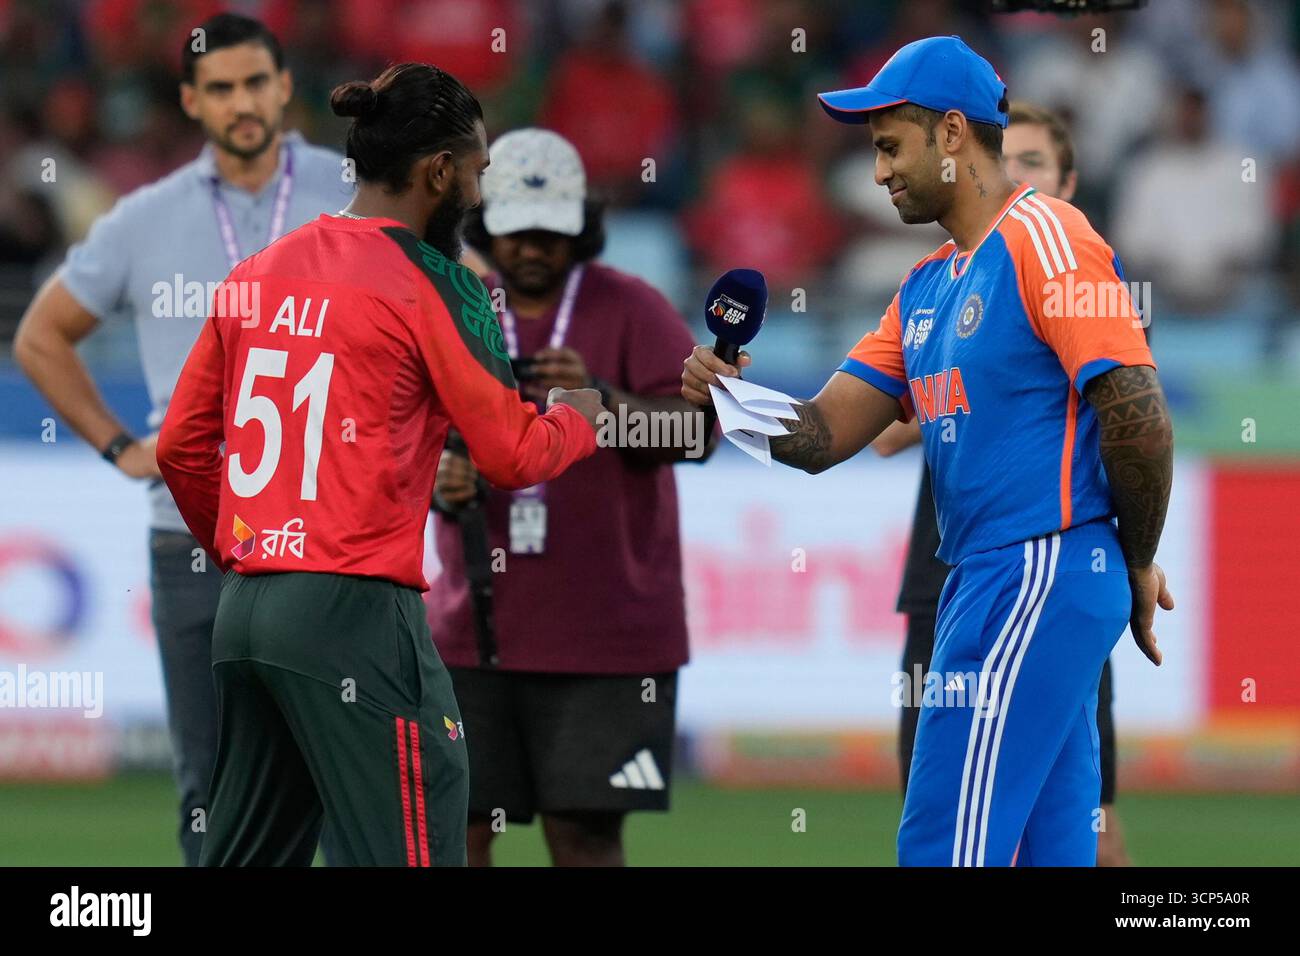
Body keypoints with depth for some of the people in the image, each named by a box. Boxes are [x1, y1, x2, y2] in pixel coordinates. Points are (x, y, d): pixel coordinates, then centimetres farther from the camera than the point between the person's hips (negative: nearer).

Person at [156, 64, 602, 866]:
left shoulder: (257, 273, 12)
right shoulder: (433, 283, -6)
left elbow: (181, 447, 15)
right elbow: (514, 456, -5)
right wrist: (578, 419, 15)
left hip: (243, 612, 7)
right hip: (354, 615, -7)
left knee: (248, 852, 12)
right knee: (410, 850, -7)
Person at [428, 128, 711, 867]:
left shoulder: (632, 309, -1)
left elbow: (698, 432, -13)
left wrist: (602, 398, -31)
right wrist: (436, 483, -13)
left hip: (606, 632, -3)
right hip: (474, 631, 4)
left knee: (585, 834, -7)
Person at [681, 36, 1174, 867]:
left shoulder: (1045, 238, -10)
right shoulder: (927, 285, 18)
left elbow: (1140, 419, -16)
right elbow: (824, 435, 13)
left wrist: (1137, 569, -6)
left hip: (1041, 578, -9)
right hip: (986, 581, 9)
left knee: (947, 847, -11)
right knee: (1052, 845, 11)